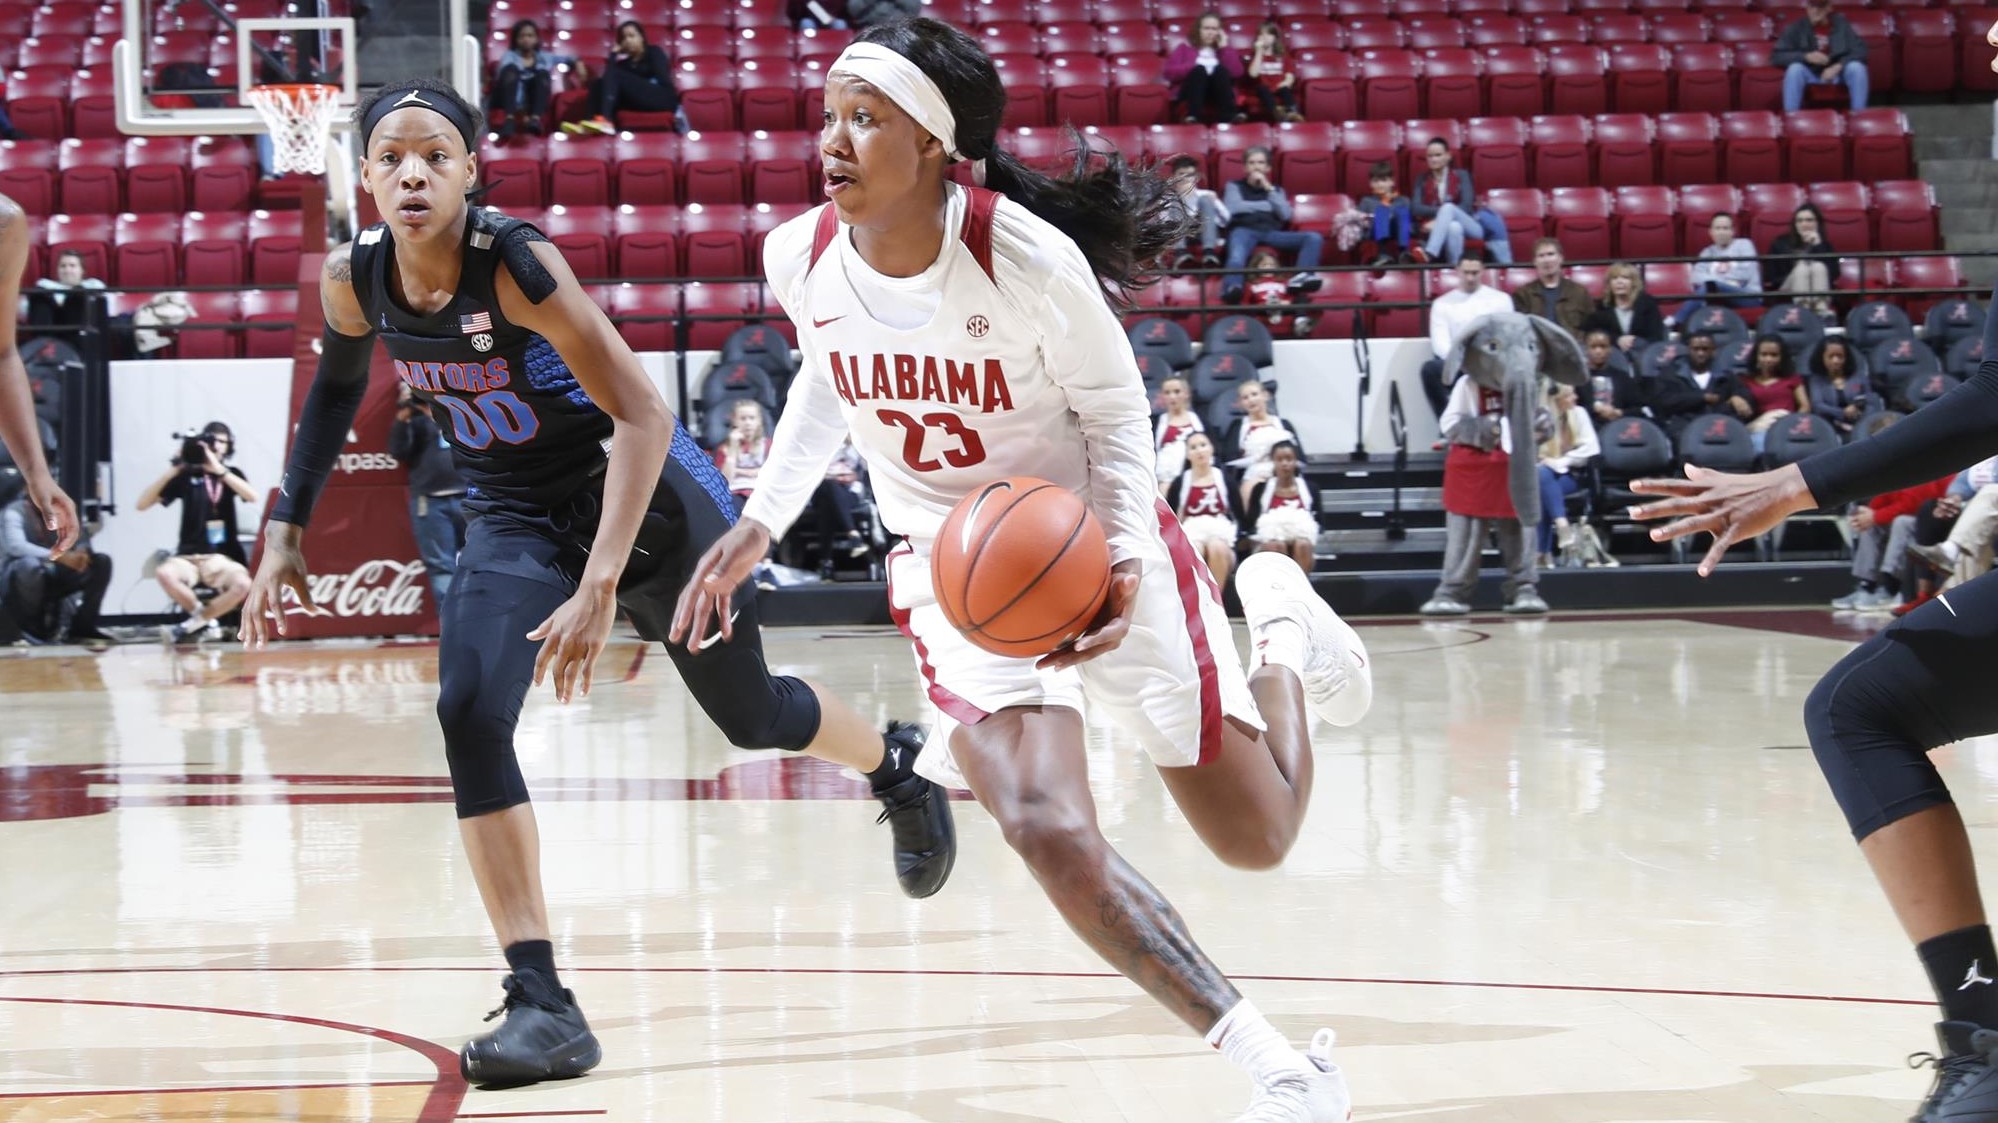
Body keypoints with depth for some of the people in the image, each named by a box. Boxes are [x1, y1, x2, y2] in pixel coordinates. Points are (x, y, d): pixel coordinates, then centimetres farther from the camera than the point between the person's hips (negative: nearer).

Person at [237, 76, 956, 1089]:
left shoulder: (515, 263, -30)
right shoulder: (354, 279, -13)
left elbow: (642, 415, -31)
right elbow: (337, 386, 11)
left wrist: (600, 586, -38)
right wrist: (286, 532, 6)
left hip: (642, 492, -4)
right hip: (515, 517, 4)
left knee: (750, 715, 12)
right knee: (469, 715, -20)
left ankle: (897, 768, 48)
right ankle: (541, 1005, -17)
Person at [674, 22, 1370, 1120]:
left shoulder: (1028, 258, -26)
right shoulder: (802, 257, -13)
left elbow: (1115, 410, -11)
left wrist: (1124, 555, -28)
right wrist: (759, 522, 2)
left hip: (1095, 545, -2)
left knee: (1257, 837, 7)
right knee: (1047, 833, -24)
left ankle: (1276, 619, 40)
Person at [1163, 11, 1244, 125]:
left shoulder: (1223, 50, 21)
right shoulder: (1185, 48, 18)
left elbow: (1237, 73, 1)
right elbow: (1171, 72, 2)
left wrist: (1224, 48, 3)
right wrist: (1194, 66, -10)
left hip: (1218, 94, 1)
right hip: (1190, 93, -1)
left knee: (1220, 69, -28)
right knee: (1199, 69, -31)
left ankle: (1230, 115, -47)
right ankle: (1192, 116, -51)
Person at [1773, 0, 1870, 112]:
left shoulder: (1841, 24, -5)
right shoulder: (1797, 28, -8)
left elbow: (1860, 51, -11)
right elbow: (1776, 56, -12)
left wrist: (1837, 66, -27)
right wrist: (1806, 57, -26)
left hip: (1837, 72, 1)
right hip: (1810, 74, -1)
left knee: (1856, 67, -29)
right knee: (1795, 68, -32)